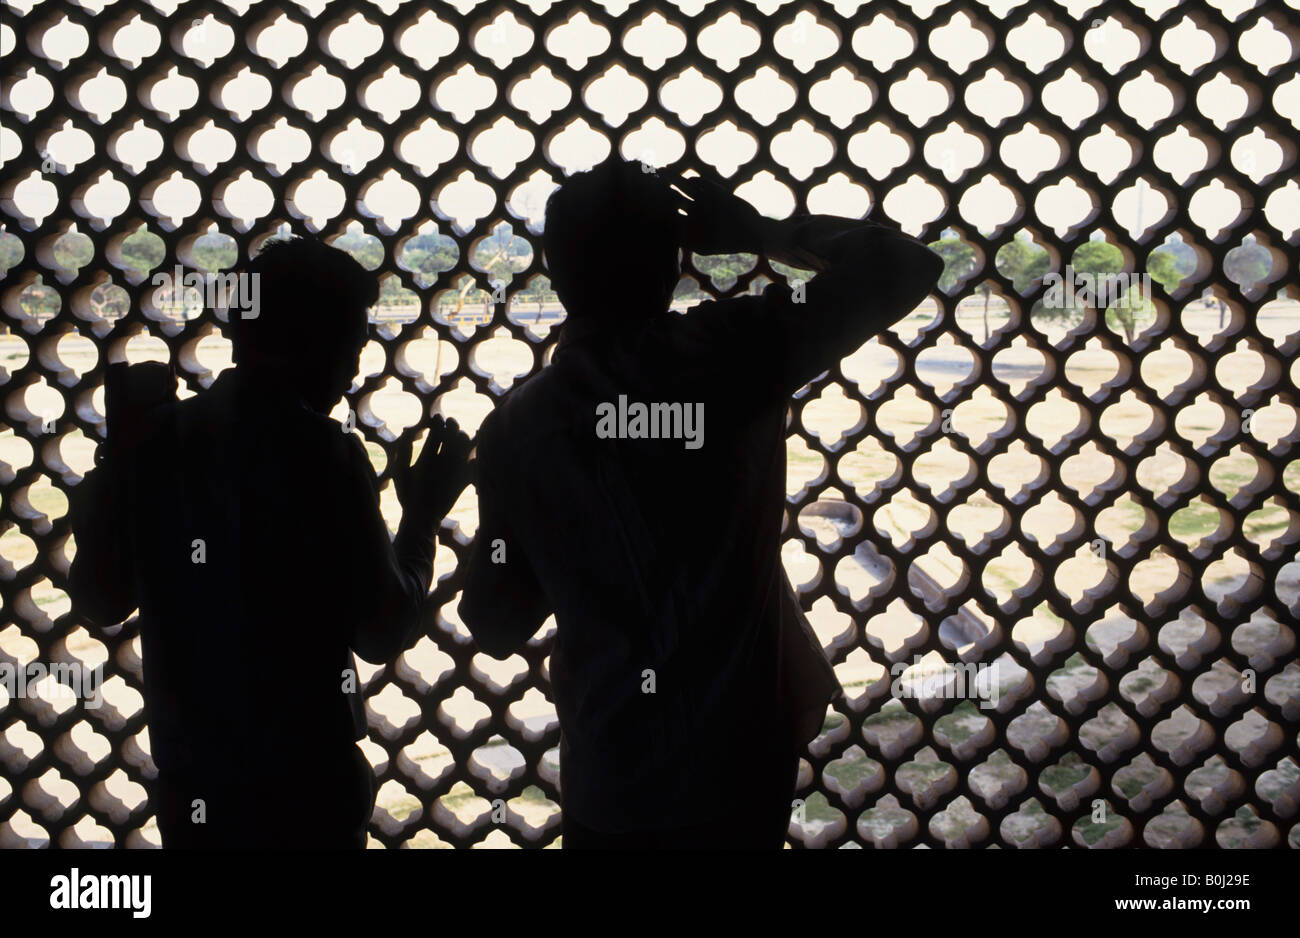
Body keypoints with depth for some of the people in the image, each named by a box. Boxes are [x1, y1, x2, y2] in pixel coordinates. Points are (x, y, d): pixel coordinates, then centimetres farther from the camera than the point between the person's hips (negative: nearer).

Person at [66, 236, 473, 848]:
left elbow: (99, 602, 4)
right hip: (307, 788, -4)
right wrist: (421, 520, 3)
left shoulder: (152, 439, -5)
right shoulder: (327, 456, -17)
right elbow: (382, 634, -13)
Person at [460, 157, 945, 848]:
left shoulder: (516, 426, -7)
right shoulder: (735, 354, -13)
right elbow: (903, 267, -6)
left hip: (607, 775, 1)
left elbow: (495, 628, -1)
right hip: (738, 762, 0)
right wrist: (757, 231, 3)